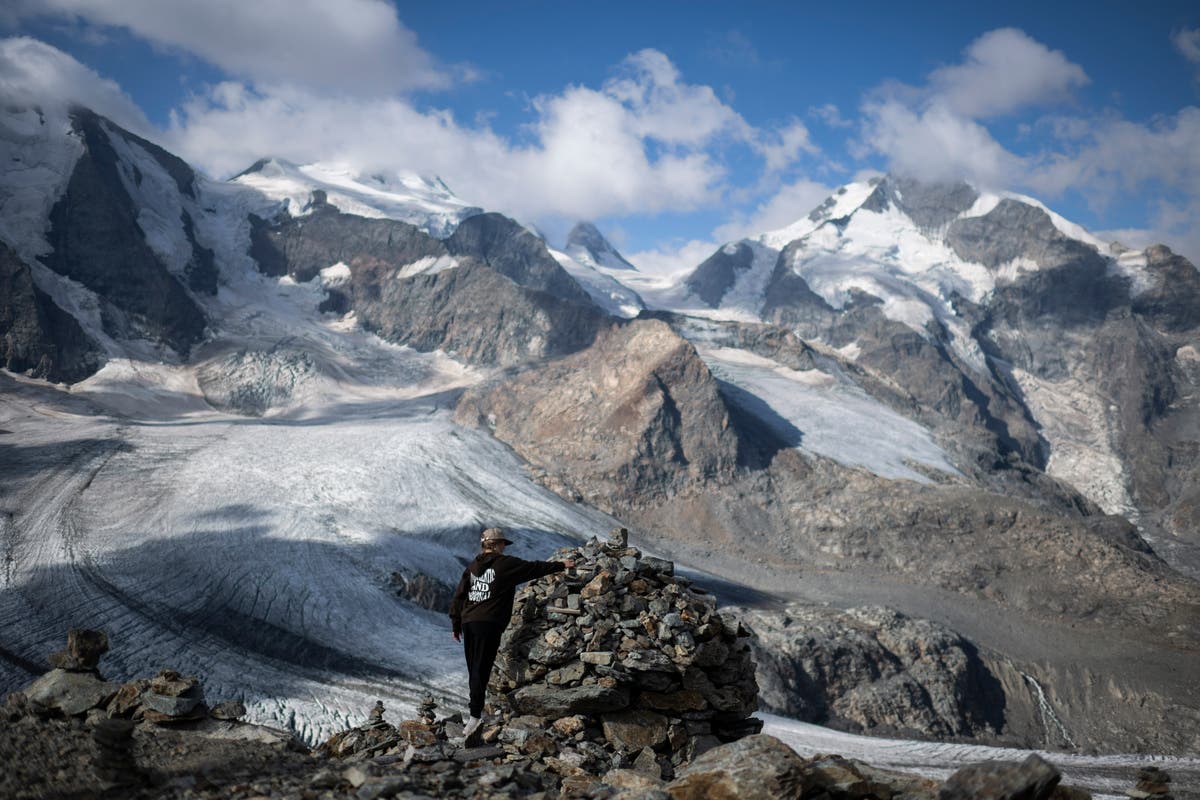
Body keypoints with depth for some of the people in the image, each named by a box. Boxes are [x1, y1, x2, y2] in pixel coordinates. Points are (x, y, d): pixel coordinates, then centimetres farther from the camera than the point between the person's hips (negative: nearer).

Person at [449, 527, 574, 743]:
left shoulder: (472, 567, 15)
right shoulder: (505, 564, -1)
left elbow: (459, 596, 15)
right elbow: (535, 568, 7)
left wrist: (456, 624, 20)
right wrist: (560, 565, 19)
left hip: (468, 622, 6)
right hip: (489, 624, -6)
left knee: (474, 669, 14)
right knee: (481, 670, -10)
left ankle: (478, 711, 21)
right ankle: (475, 716, -16)